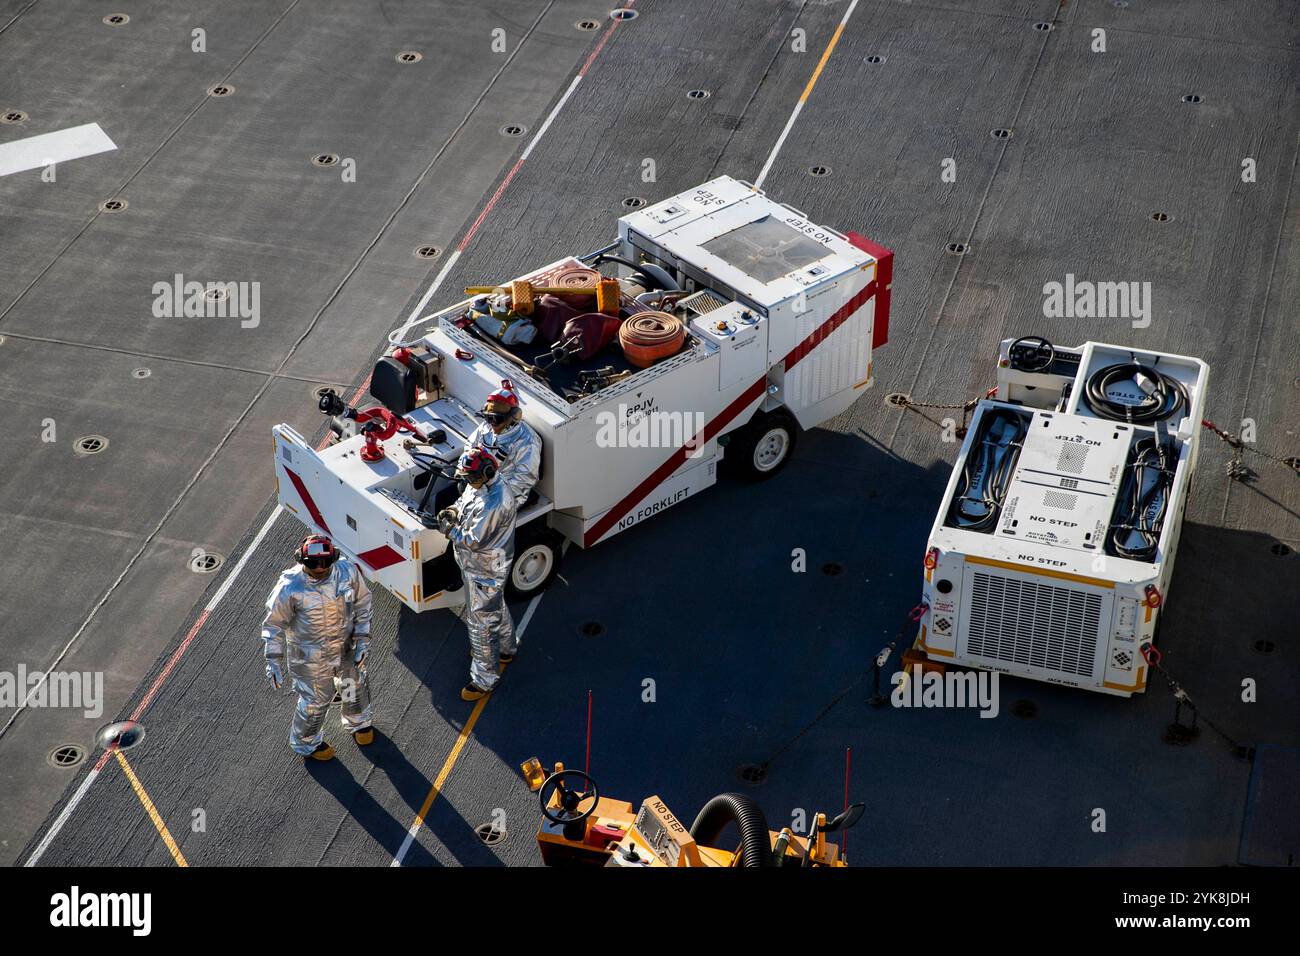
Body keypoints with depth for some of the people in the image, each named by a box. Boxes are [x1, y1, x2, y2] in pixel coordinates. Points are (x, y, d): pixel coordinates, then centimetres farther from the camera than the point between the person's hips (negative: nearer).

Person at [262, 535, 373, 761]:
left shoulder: (348, 571, -22)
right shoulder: (290, 588, -31)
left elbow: (362, 602, -4)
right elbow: (274, 624, -16)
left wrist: (363, 639, -4)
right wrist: (274, 660, -15)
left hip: (346, 646, 5)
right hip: (311, 655, -5)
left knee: (356, 684, 28)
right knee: (316, 700, 14)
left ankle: (358, 723, 62)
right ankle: (307, 743, 46)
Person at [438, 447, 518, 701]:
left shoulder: (495, 504, -36)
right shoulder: (480, 483, -7)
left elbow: (474, 540, -31)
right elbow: (465, 499, 14)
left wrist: (449, 530, -17)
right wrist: (454, 510, -8)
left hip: (484, 572, -10)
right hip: (474, 564, 10)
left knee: (481, 622, 3)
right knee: (496, 608, 30)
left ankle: (484, 679, 17)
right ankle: (505, 650, 54)